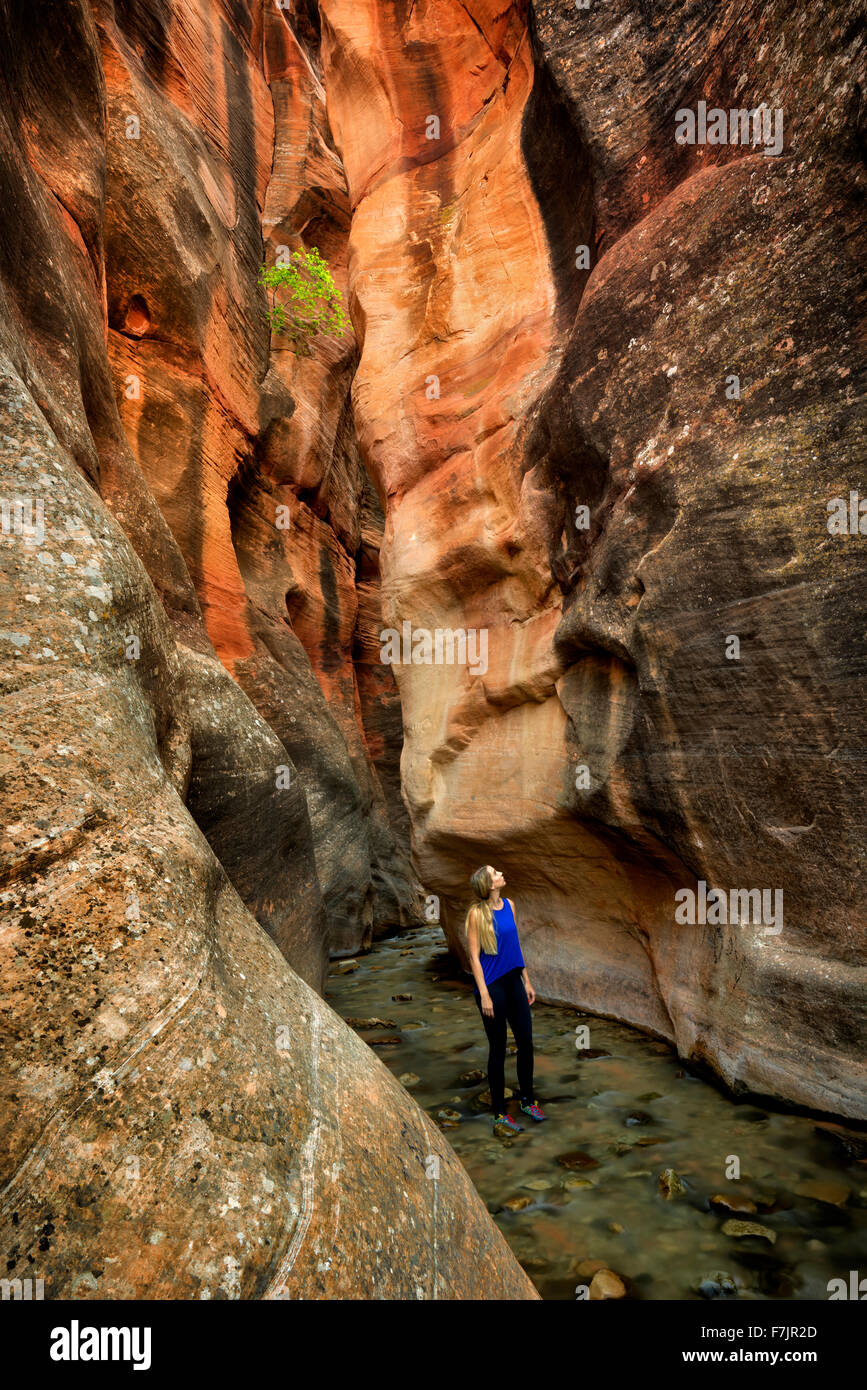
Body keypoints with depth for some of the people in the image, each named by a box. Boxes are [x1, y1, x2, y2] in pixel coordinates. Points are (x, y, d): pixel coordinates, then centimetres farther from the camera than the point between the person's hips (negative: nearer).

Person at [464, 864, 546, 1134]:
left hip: (513, 982, 6)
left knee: (526, 1041, 13)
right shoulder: (477, 913, -16)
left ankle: (527, 1100, 34)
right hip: (492, 986, -6)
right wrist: (484, 995, -17)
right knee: (498, 1049, 5)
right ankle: (499, 1113, 22)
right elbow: (474, 956, -14)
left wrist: (526, 981, 14)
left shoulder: (509, 905, 4)